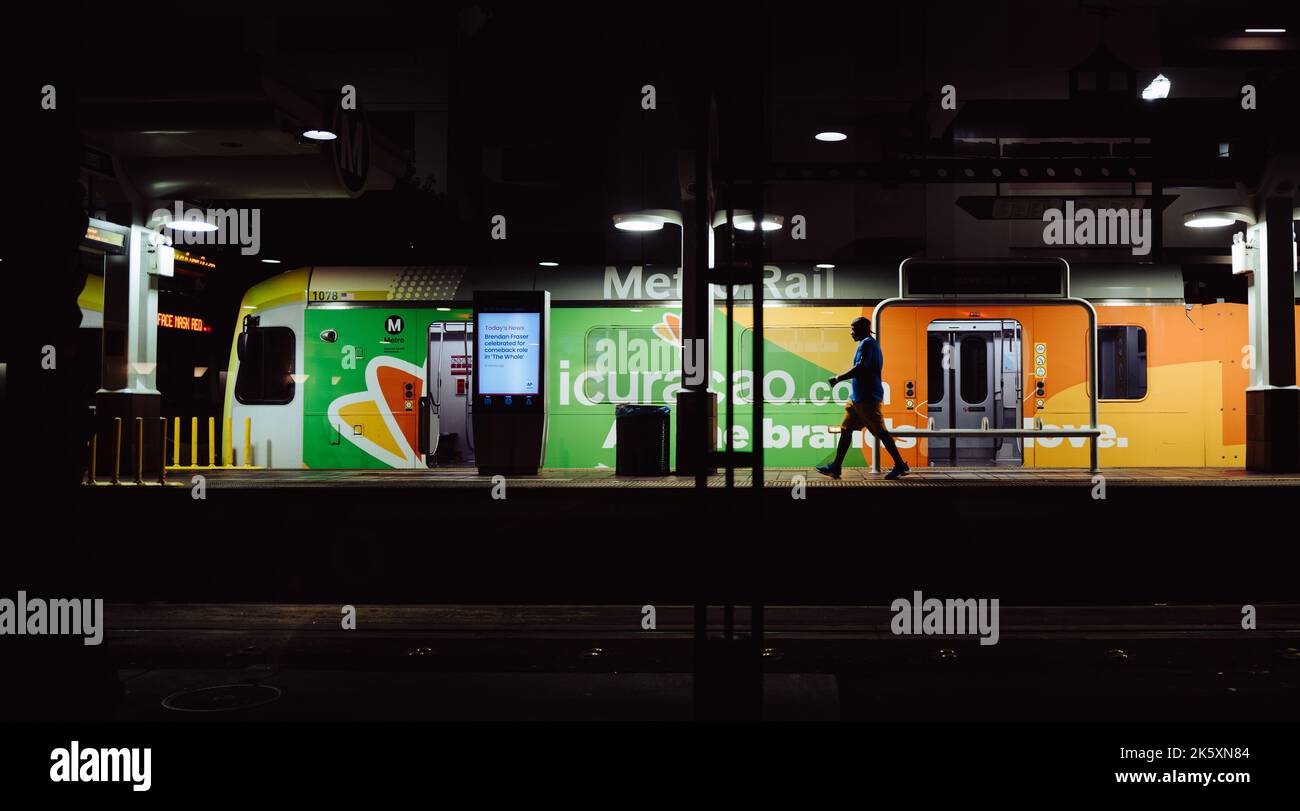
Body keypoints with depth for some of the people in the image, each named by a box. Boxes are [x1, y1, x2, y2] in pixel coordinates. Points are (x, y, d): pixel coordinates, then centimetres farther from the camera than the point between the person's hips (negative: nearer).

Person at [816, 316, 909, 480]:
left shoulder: (867, 343, -13)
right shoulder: (871, 343, 18)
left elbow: (860, 369, -23)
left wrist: (838, 379, -16)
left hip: (867, 398, -10)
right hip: (858, 397, 10)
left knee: (880, 432, -5)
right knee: (845, 429, 7)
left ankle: (900, 465, 2)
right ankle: (836, 467, 7)